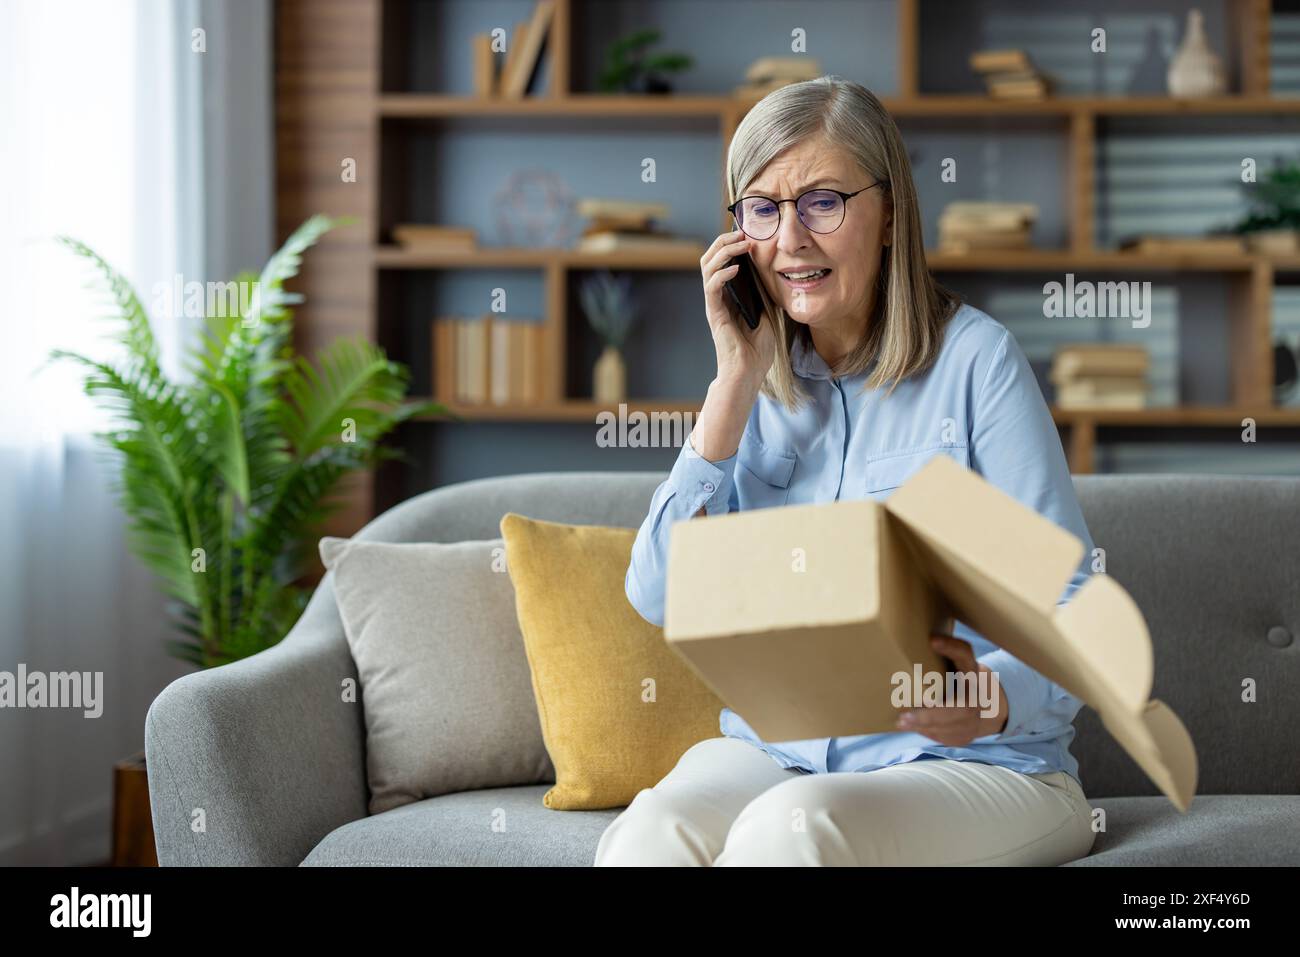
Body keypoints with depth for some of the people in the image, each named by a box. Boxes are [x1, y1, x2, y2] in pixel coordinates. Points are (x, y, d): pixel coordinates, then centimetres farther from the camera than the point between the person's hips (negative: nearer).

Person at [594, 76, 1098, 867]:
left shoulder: (973, 358, -5)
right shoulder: (761, 377, 11)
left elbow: (1071, 610, -9)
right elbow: (658, 599, 0)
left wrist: (997, 700, -32)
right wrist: (737, 381, -4)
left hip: (977, 768, -3)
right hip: (771, 752, 3)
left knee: (795, 823, -35)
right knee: (649, 831, -30)